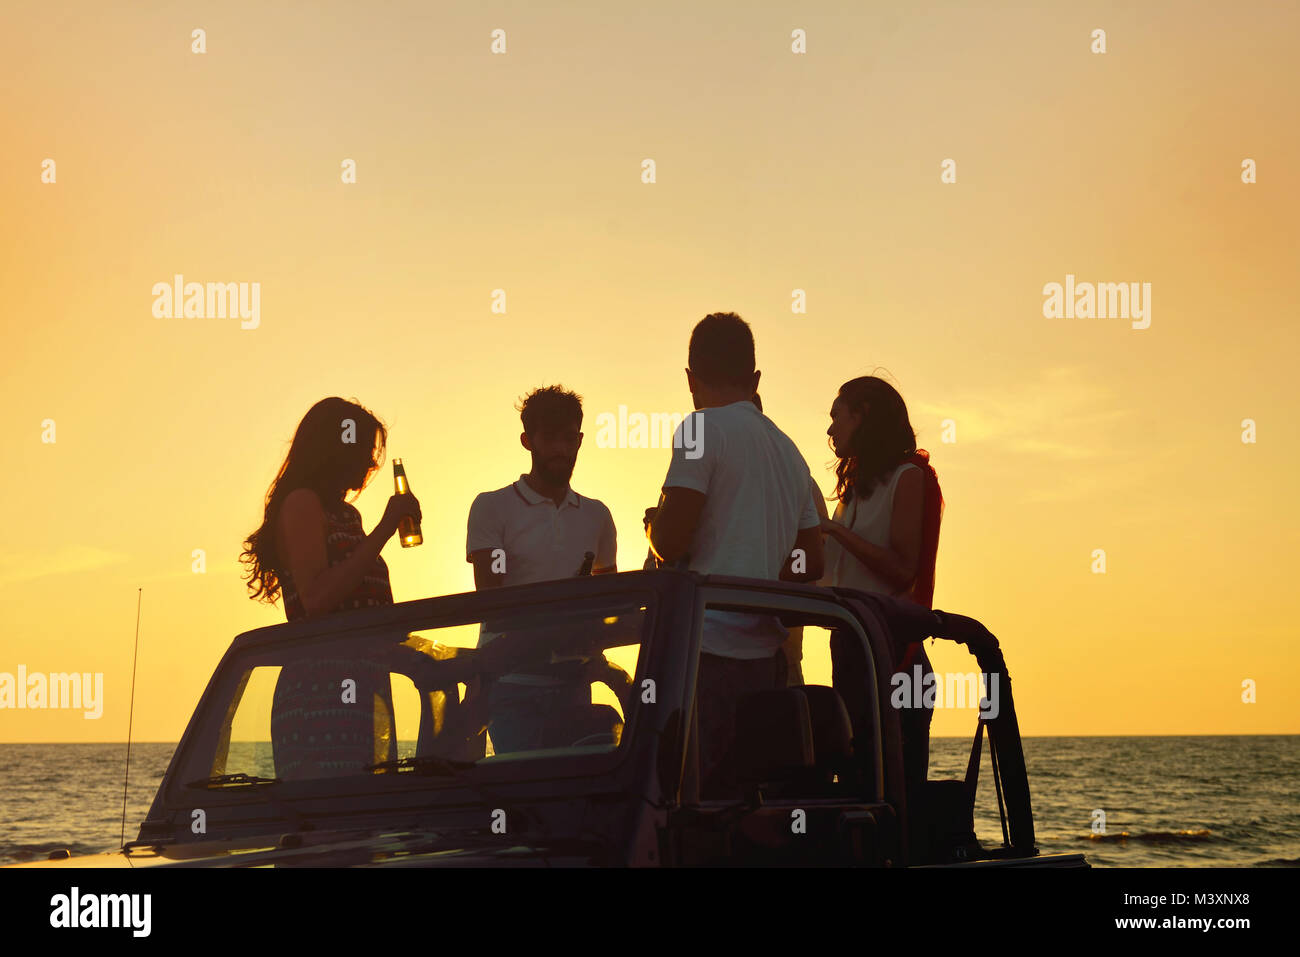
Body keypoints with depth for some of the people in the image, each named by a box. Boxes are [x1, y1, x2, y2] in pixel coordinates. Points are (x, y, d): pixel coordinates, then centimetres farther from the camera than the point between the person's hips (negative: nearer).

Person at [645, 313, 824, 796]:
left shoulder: (701, 430, -5)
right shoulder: (788, 449, 19)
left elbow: (670, 541, -12)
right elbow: (811, 565, 20)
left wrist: (652, 520, 9)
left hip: (709, 649, -8)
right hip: (766, 653, 8)